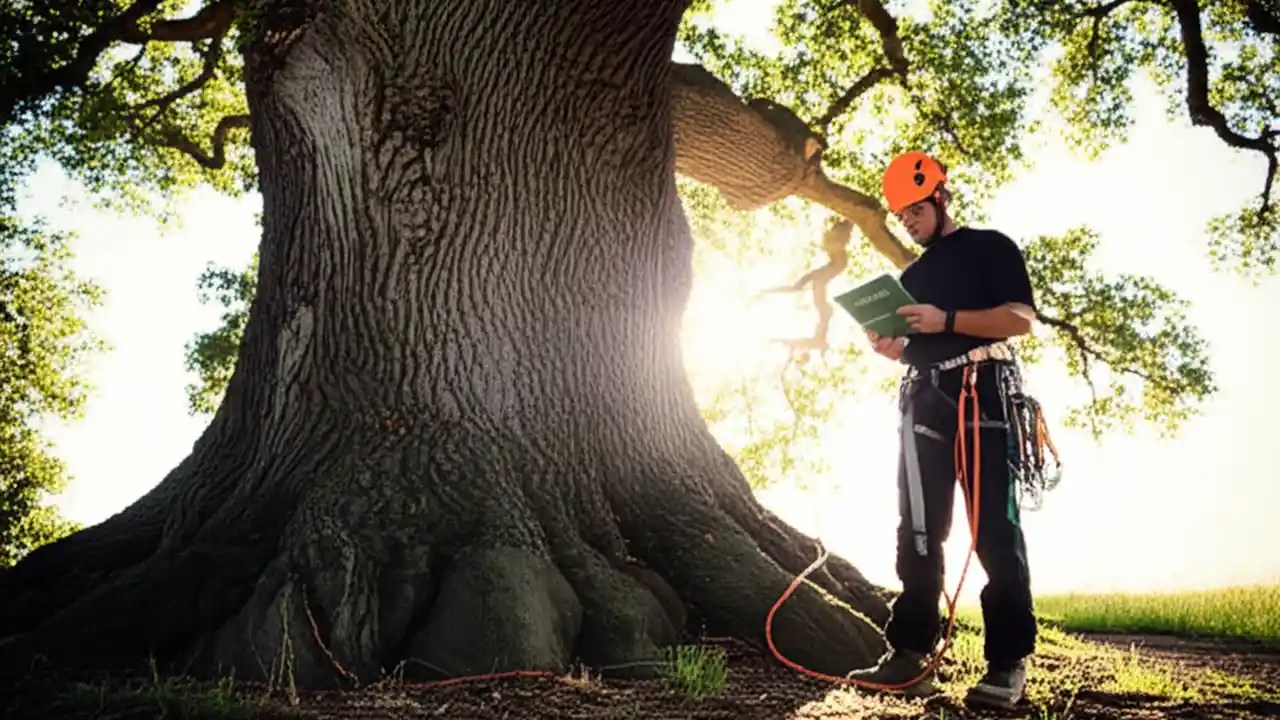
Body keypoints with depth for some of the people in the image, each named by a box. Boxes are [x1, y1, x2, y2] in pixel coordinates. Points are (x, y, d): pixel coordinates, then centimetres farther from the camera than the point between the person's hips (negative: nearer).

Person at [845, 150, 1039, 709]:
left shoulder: (990, 248, 7)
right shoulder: (911, 276, 25)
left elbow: (1022, 317, -6)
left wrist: (947, 320, -16)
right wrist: (888, 347, 1)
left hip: (982, 392, -6)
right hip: (923, 401, 6)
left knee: (995, 527, -10)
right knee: (917, 530, 1)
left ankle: (1008, 663, -9)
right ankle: (912, 655, 2)